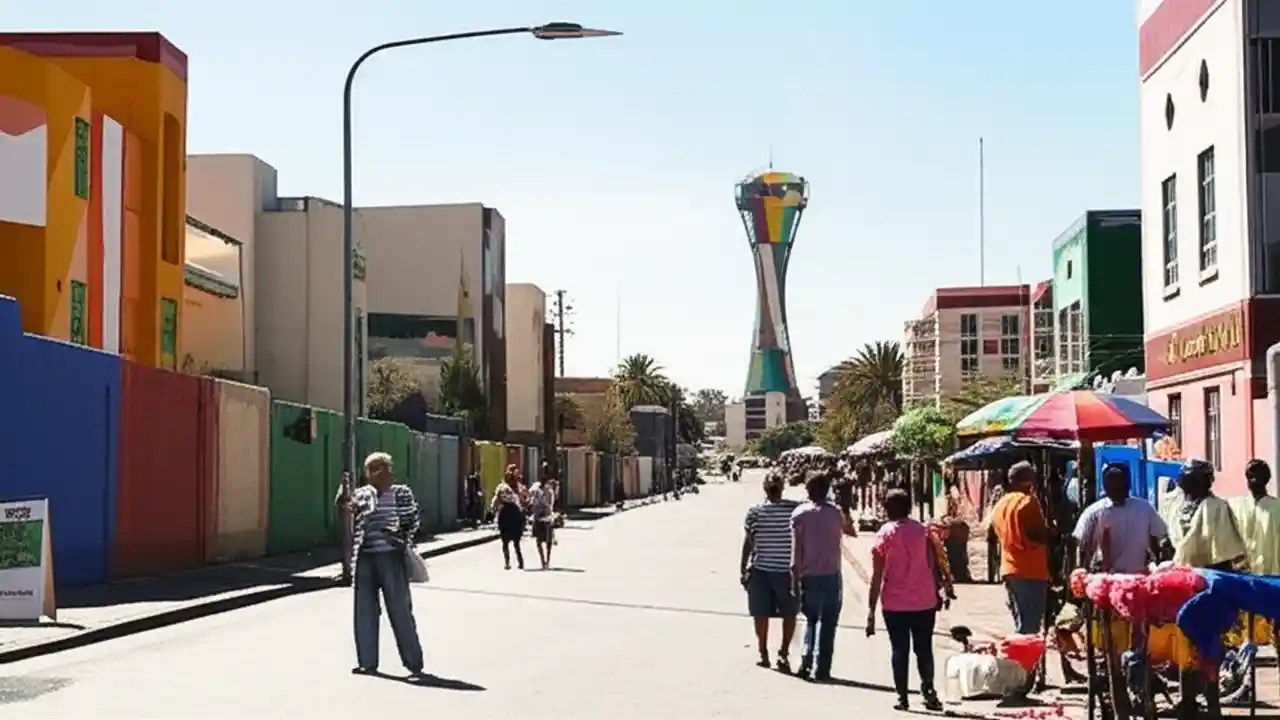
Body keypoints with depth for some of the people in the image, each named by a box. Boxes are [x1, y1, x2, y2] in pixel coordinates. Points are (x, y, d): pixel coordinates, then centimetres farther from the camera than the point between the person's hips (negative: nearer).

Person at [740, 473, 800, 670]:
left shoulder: (754, 512, -6)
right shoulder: (796, 509, -9)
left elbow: (747, 543, -2)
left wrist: (743, 569, 5)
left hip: (760, 569, 1)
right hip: (787, 570, -1)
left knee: (761, 613, 11)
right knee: (789, 613, 12)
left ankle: (763, 654, 16)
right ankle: (783, 652, 7)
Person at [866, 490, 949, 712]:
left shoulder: (884, 535, -3)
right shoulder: (922, 531, 3)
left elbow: (877, 576, -6)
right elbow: (934, 565, -2)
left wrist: (871, 611, -4)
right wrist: (941, 588, 9)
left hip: (895, 604, -2)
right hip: (924, 601, 2)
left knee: (900, 650, 6)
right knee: (924, 648, 10)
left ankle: (902, 697, 5)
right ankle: (928, 689, -6)